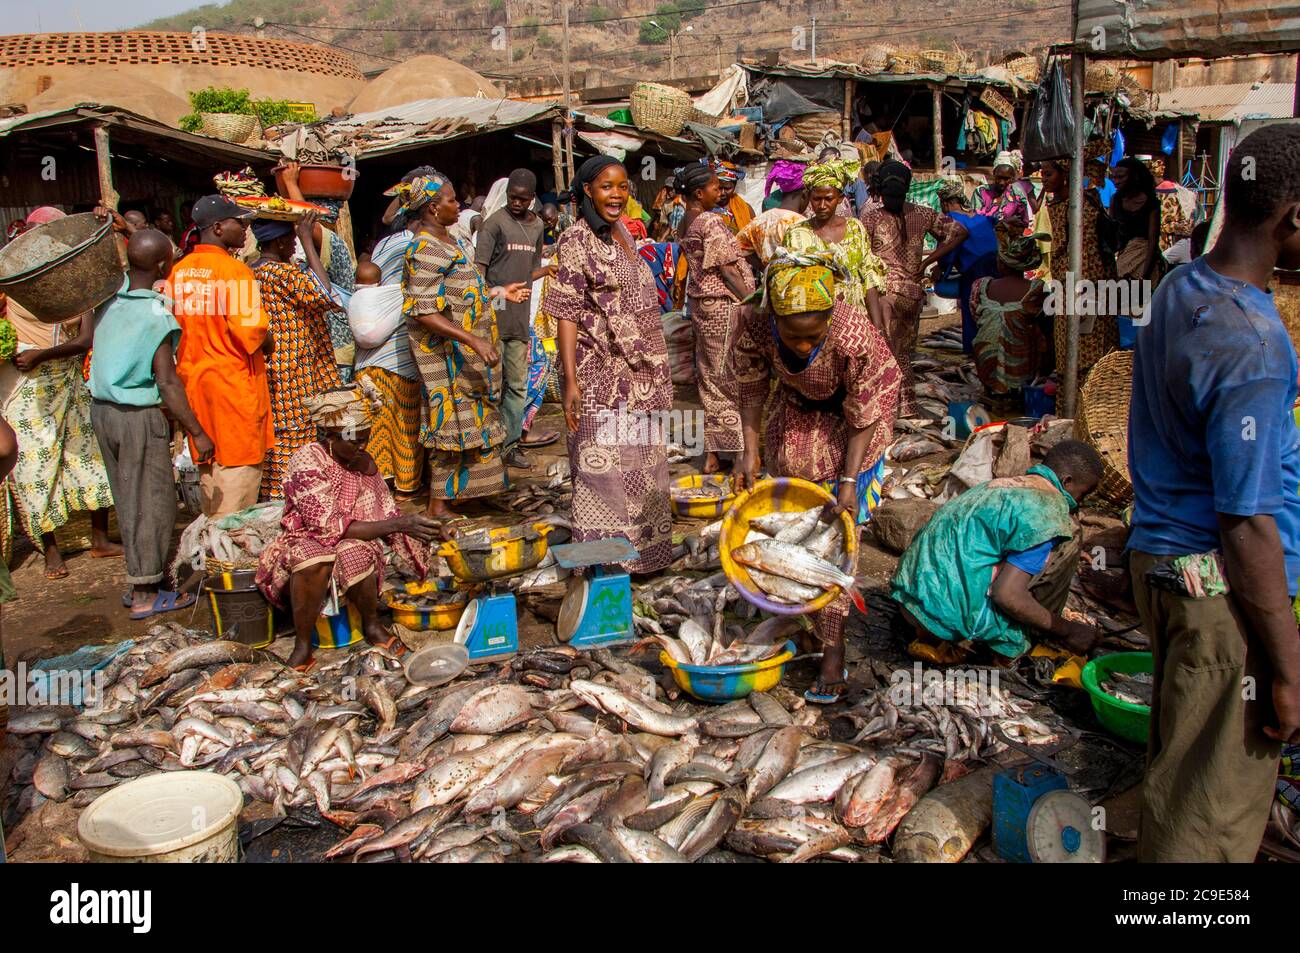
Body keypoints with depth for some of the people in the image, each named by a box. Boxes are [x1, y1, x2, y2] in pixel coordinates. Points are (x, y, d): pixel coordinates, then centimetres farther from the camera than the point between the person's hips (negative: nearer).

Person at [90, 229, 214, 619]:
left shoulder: (109, 302, 1)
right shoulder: (157, 316, -18)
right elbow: (168, 384, -20)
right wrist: (197, 433, -16)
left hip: (101, 409, 7)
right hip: (139, 415, -7)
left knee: (128, 500, 17)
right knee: (153, 502, 3)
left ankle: (139, 579, 28)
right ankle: (145, 595, 8)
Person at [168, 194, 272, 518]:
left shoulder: (179, 271, 6)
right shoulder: (235, 271, -15)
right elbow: (251, 329, -21)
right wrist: (269, 343, -2)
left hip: (194, 379, 7)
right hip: (235, 381, -7)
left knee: (207, 470, 16)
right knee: (239, 466, 1)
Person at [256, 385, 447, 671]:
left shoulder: (363, 462, 2)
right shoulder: (307, 462, -17)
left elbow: (386, 513, 8)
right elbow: (330, 526, -24)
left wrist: (419, 529, -11)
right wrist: (398, 524, -29)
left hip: (354, 545, 4)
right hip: (305, 542, -3)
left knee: (355, 553, -32)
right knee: (312, 557, -38)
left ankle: (372, 625, -8)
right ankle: (302, 644, -21)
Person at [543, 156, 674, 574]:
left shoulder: (622, 233, 11)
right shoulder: (577, 239, -12)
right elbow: (567, 313, -15)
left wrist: (655, 367, 19)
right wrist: (570, 379, -21)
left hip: (638, 369, 7)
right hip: (601, 373, -7)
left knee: (638, 458, 14)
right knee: (602, 461, -1)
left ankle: (639, 540, 28)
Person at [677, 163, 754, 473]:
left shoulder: (686, 222, 11)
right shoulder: (711, 223, -16)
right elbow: (728, 271, -17)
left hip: (699, 303, 9)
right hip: (723, 304, -9)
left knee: (711, 378, 12)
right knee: (731, 378, -2)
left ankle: (713, 454, 17)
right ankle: (740, 450, 5)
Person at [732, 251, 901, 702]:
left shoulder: (854, 338, -39)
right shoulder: (754, 323, -30)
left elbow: (864, 416, -24)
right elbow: (751, 385, -10)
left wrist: (849, 481, -24)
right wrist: (750, 452, -11)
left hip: (848, 416, -4)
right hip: (796, 407, 4)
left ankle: (833, 651, -2)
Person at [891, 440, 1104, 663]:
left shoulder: (999, 485, 19)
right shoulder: (1047, 511, -8)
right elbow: (1006, 595, -16)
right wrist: (1067, 631, -1)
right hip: (950, 613, -8)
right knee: (1065, 545, 3)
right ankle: (1008, 645, 9)